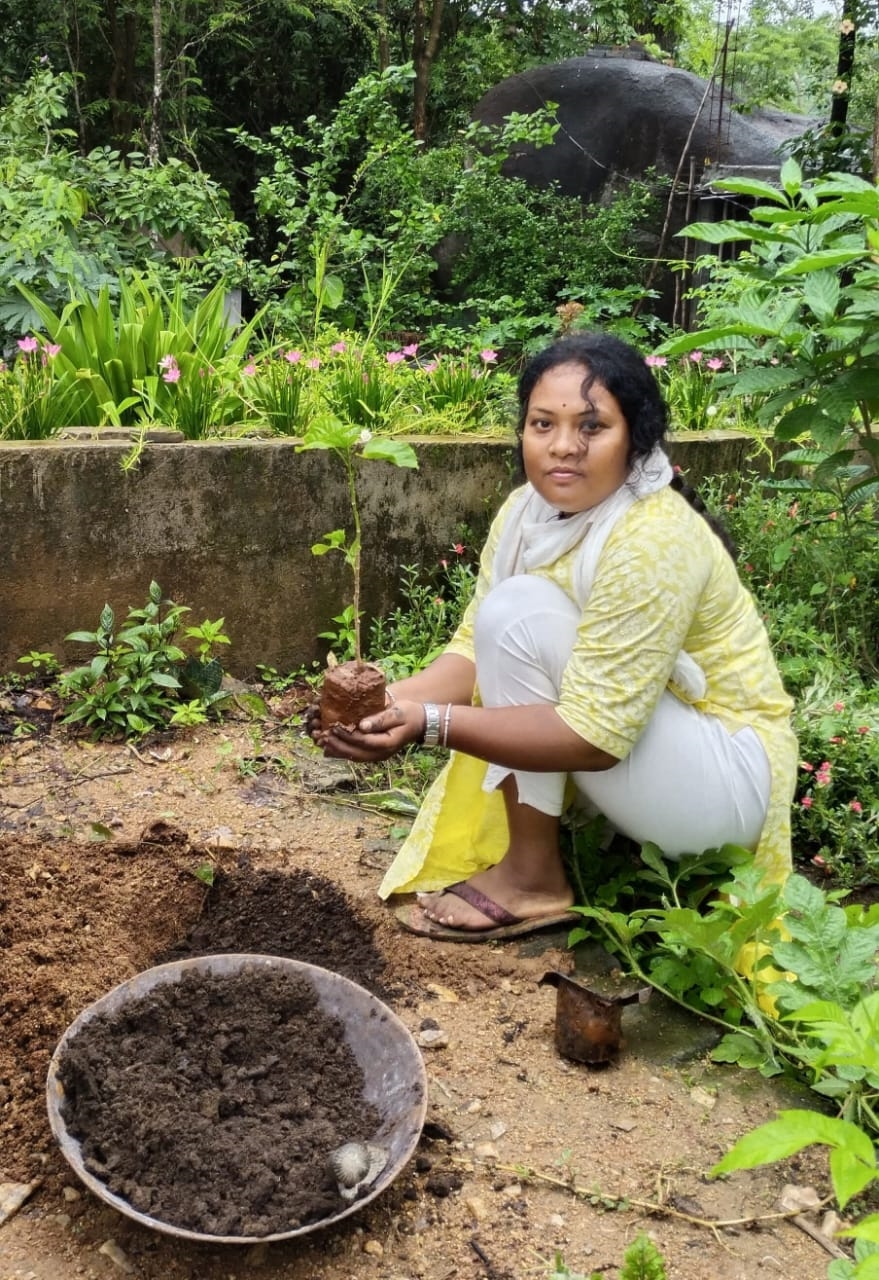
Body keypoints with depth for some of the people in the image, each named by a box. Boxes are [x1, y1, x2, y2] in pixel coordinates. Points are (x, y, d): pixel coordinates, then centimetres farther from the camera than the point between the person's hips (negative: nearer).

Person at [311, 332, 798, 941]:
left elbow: (593, 736, -29)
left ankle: (533, 878, -10)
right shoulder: (529, 510, -4)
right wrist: (391, 703, -23)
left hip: (726, 780, -8)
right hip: (636, 757, 8)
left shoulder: (652, 541, -27)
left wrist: (430, 723, -34)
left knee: (518, 611, -21)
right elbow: (476, 650, -5)